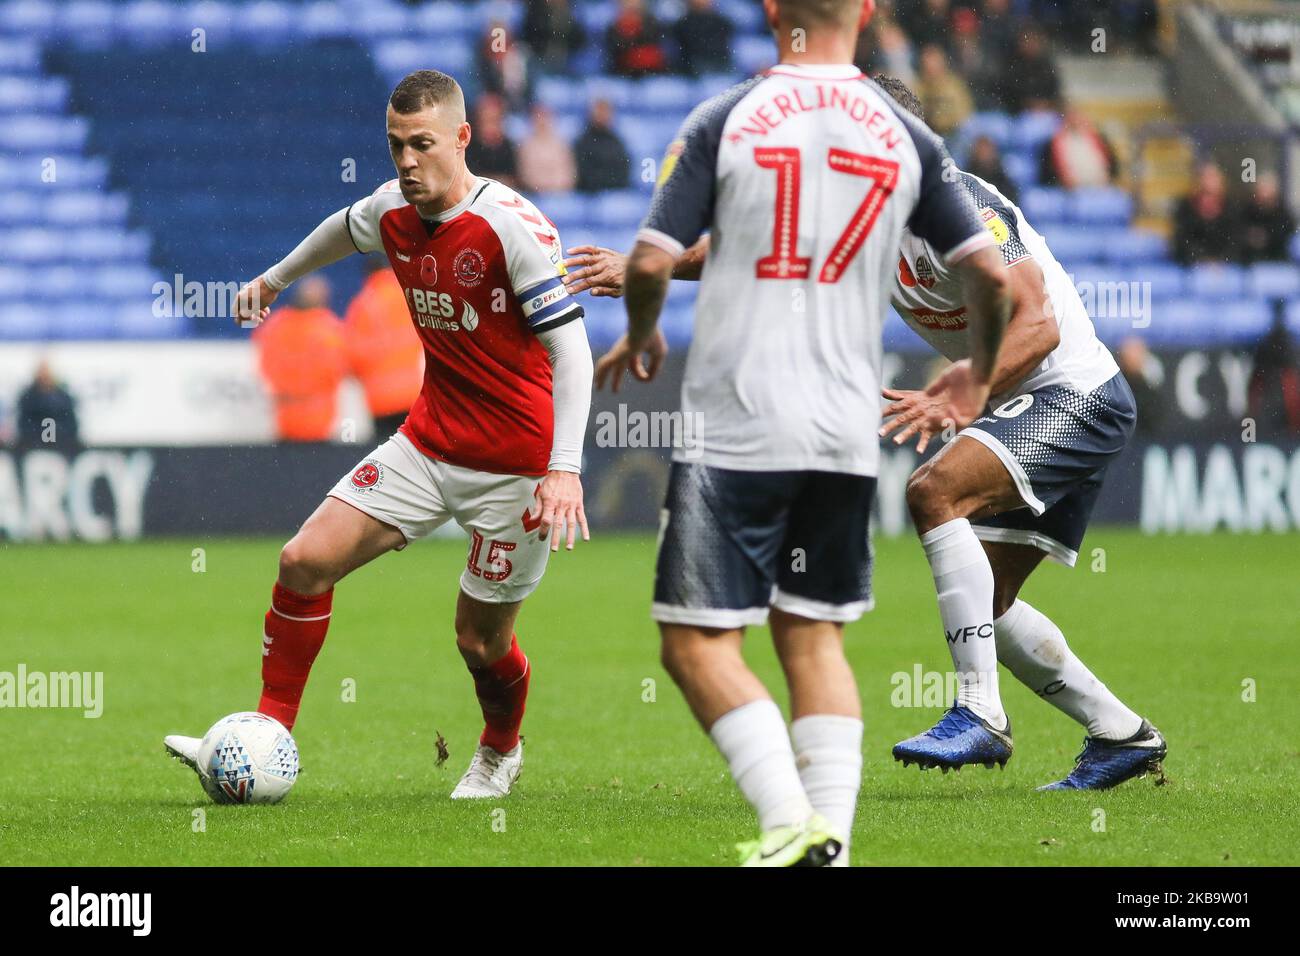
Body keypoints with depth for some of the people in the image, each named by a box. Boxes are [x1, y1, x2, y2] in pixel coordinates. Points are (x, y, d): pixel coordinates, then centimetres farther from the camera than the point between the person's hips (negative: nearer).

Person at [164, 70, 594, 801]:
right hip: (429, 443, 6)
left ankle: (500, 754, 36)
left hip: (517, 465, -6)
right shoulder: (393, 212, 0)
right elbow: (344, 229, 26)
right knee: (305, 561, -7)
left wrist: (564, 468, -30)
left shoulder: (512, 225, -21)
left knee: (482, 641, 4)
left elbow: (571, 348, -22)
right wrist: (277, 277, 41)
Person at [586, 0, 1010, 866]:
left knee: (698, 642, 0)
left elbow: (653, 259, -7)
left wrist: (640, 337, 15)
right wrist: (979, 374, 24)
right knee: (814, 637, 13)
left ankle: (790, 821, -15)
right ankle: (831, 840, 3)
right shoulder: (906, 137, 5)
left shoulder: (723, 121, -3)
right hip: (848, 434, 4)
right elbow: (990, 272, 5)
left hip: (735, 428, -4)